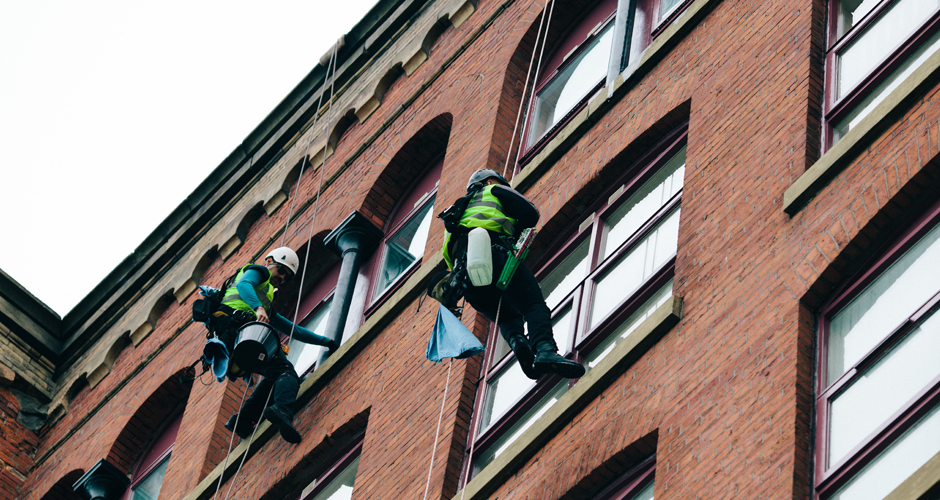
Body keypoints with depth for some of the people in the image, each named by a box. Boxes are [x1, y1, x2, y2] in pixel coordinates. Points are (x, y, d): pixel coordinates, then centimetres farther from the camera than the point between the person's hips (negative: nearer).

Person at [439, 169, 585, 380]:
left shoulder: (461, 210, 44)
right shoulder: (494, 191, 27)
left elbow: (448, 257, 33)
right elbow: (530, 214, 14)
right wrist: (514, 235, 30)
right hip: (491, 249, -6)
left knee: (508, 318, 15)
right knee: (533, 305, -13)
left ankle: (517, 341, -21)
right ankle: (545, 349, -41)